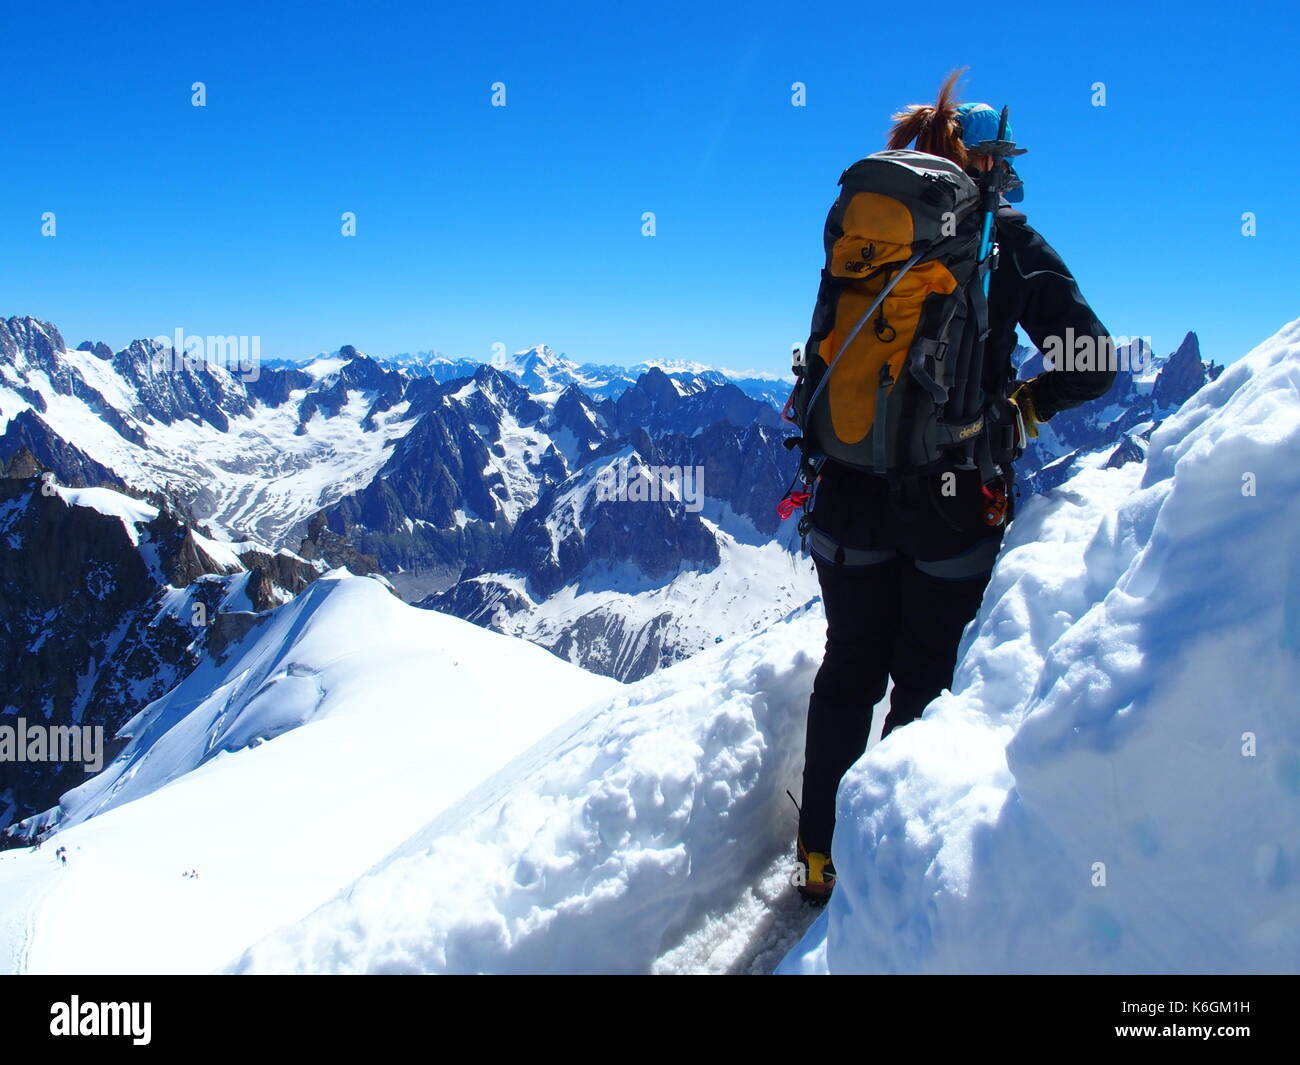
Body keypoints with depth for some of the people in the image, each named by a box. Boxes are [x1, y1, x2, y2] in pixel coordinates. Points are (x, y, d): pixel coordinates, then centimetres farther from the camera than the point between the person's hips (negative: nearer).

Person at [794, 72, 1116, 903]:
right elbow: (1091, 365, -6)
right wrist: (1022, 404, 10)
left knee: (850, 672, 17)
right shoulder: (1008, 242, -3)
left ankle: (822, 857, 25)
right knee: (923, 685, 13)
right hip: (955, 502, -3)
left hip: (853, 496, 3)